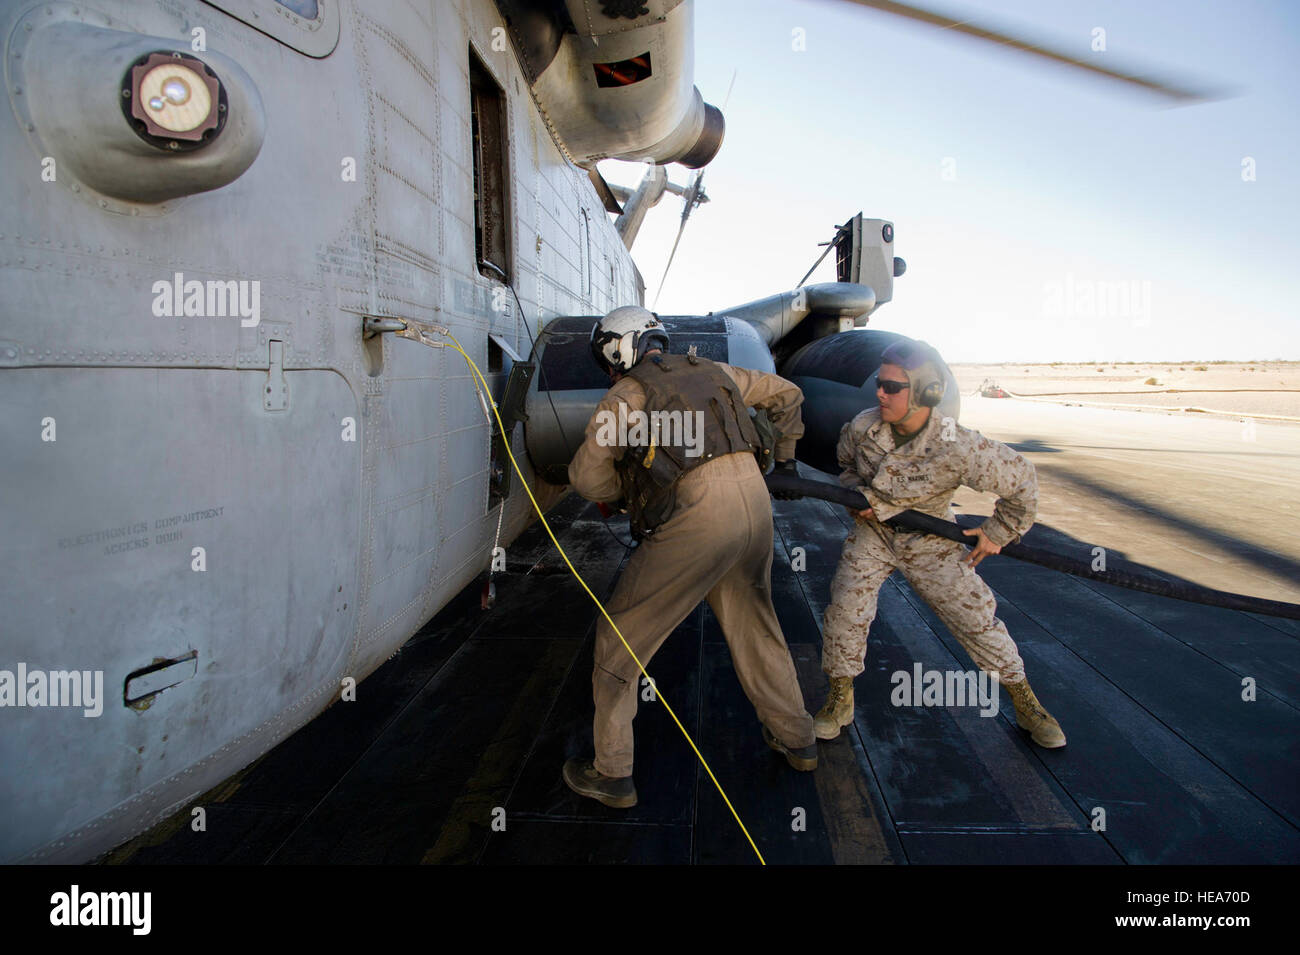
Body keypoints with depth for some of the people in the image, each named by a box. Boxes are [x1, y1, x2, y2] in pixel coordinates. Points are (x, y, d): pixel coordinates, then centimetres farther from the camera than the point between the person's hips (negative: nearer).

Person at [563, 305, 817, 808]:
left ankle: (611, 774, 15)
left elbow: (587, 475, -1)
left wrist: (629, 495, 17)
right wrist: (785, 456, 40)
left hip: (695, 517, -6)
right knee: (753, 623, 26)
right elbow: (787, 395, 30)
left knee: (621, 637, 7)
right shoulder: (711, 371, 20)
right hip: (754, 501, 7)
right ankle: (796, 740, 39)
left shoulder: (627, 393, 3)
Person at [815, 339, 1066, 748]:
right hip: (872, 533, 2)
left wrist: (999, 532, -6)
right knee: (846, 606, -10)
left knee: (975, 615, 3)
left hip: (929, 543, -2)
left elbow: (1021, 479, -14)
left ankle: (1025, 701, 26)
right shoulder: (861, 427, -20)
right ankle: (840, 699, 10)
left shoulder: (958, 448, -31)